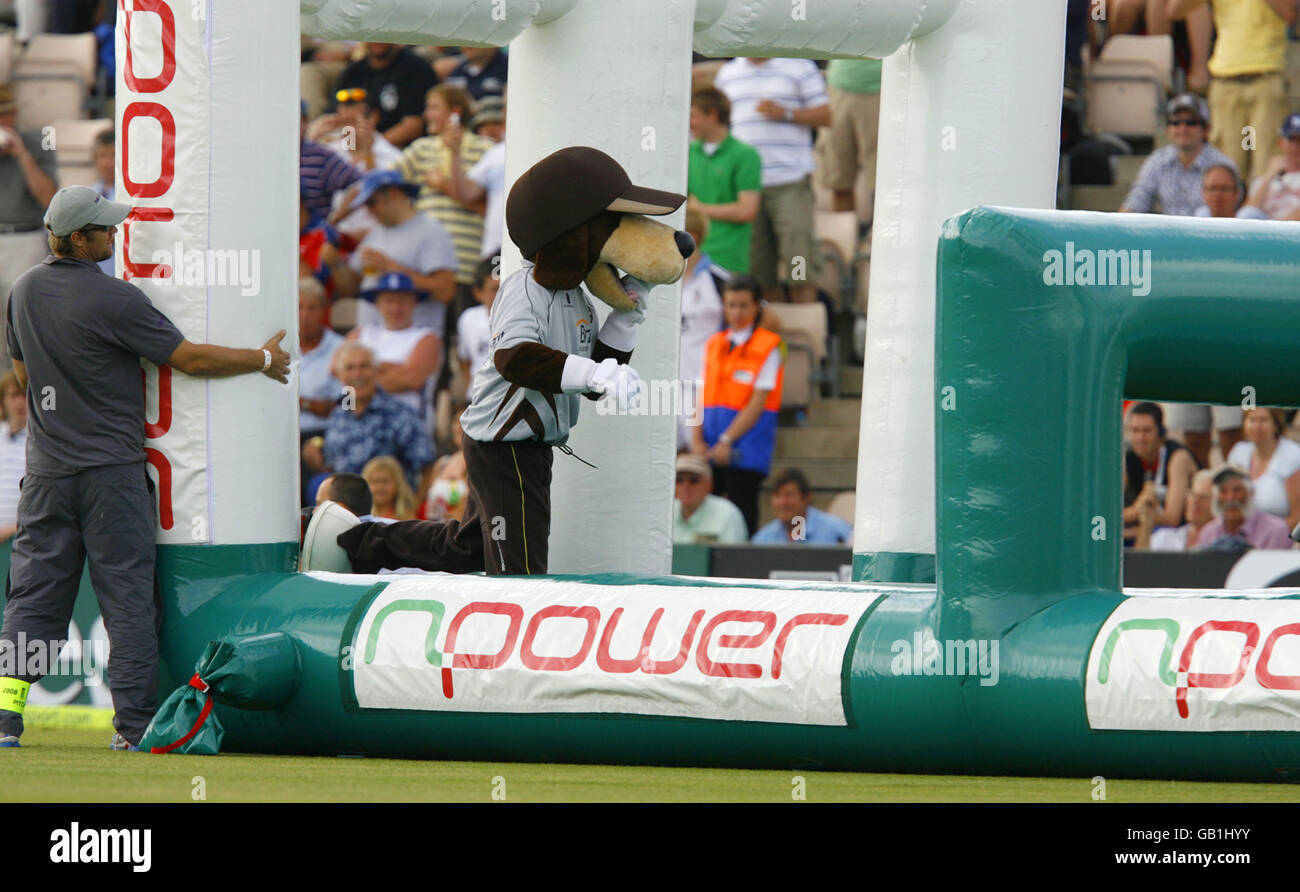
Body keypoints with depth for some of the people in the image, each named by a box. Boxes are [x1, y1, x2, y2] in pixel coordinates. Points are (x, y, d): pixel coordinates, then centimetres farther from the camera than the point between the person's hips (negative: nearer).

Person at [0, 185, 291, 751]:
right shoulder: (112, 300, -15)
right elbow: (190, 359, -12)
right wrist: (262, 360, 1)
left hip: (47, 470, 6)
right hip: (111, 467, -6)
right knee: (126, 595, 0)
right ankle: (135, 724, 1)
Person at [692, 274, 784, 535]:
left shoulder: (768, 347, -3)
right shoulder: (713, 345, 13)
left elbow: (758, 402, -9)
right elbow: (702, 396, 11)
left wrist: (727, 440, -14)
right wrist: (697, 439, -3)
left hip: (746, 451, -5)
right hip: (710, 451, 5)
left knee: (742, 518, -4)